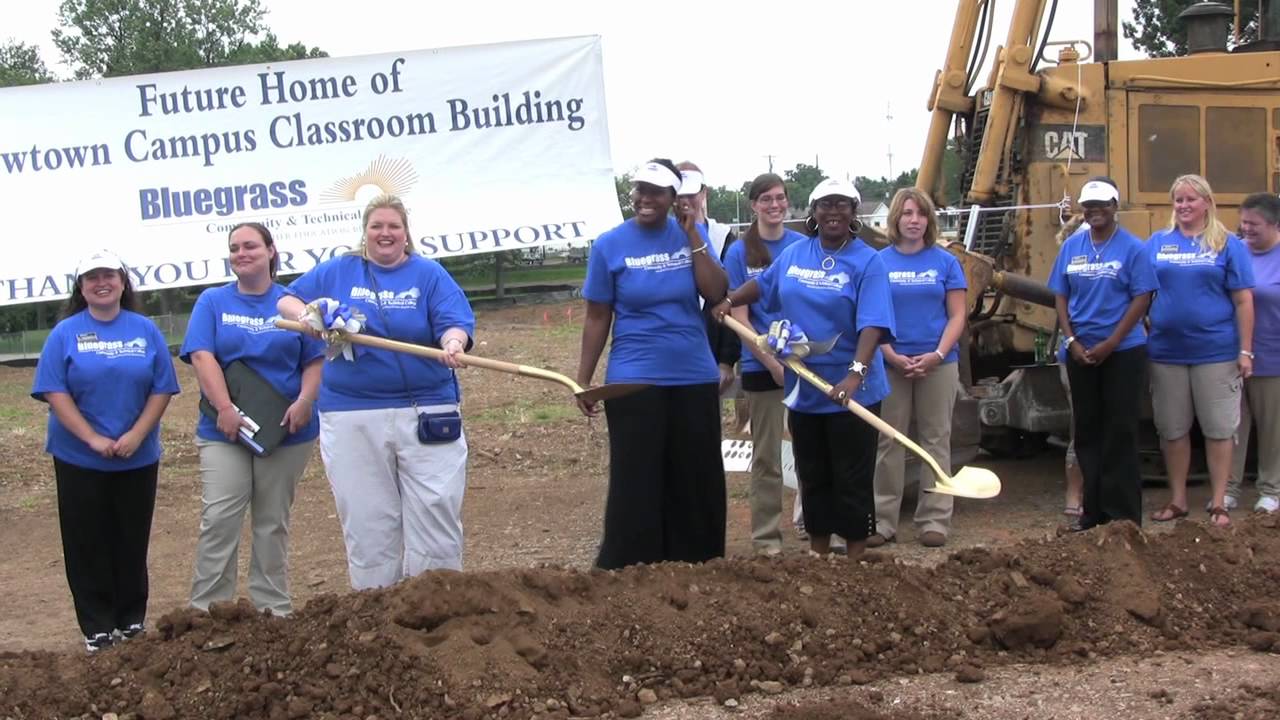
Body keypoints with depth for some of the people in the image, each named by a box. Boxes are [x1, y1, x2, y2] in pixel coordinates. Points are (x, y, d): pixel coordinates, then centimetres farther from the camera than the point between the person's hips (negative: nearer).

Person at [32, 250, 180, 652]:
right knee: (88, 543, 3)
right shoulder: (65, 333, -1)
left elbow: (162, 389, 0)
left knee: (132, 541, 8)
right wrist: (92, 439, -16)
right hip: (79, 459, -1)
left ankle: (132, 621, 19)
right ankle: (97, 629, 12)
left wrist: (136, 435, -12)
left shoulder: (145, 330, 3)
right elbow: (54, 392, -8)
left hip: (138, 457, 1)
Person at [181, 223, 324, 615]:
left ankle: (273, 607, 16)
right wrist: (225, 408, -19)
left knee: (273, 522, 8)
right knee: (218, 519, -8)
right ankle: (207, 610, -3)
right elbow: (202, 356, -6)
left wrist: (304, 402, -15)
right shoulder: (213, 301, 6)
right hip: (224, 430, 0)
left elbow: (315, 360, 3)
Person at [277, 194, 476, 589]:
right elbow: (285, 301, 13)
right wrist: (305, 313, -9)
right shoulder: (336, 272, 10)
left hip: (426, 416, -1)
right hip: (352, 417, 1)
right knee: (367, 524, 6)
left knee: (436, 517, -1)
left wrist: (453, 344, -30)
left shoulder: (429, 274, 5)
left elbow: (453, 323, -7)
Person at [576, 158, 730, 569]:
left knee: (697, 481, 10)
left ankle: (697, 569, 22)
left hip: (694, 377, 3)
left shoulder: (689, 235, 3)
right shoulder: (610, 245, -3)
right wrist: (583, 381, -1)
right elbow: (597, 318, -1)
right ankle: (627, 573, 10)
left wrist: (692, 235, -12)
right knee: (636, 484, 0)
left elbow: (717, 293, -9)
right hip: (635, 380, -3)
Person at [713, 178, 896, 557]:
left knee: (852, 481, 2)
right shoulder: (794, 254, 6)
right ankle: (817, 556, 28)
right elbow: (763, 284, 25)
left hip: (852, 391, -5)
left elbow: (872, 325, -22)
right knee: (813, 478, 15)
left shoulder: (867, 261, -11)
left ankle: (855, 560, 13)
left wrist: (855, 373, -36)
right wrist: (728, 301, 9)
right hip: (804, 388, 5)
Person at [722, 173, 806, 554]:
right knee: (766, 456, 7)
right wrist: (772, 362, -13)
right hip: (762, 366, -2)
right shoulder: (739, 253, -3)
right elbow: (739, 318, -5)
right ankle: (765, 536, 14)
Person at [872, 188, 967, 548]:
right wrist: (892, 356, -11)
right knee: (888, 442, 3)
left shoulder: (945, 262, 4)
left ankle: (935, 520, 11)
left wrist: (938, 354, -12)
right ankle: (882, 521, 8)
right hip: (891, 364, 0)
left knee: (936, 440, 5)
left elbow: (957, 316, 2)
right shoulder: (879, 262, 3)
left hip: (938, 363, 0)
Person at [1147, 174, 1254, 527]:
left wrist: (1245, 351, -6)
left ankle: (1219, 503, 14)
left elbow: (1243, 301, -2)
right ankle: (1177, 500, 22)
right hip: (1166, 352, 3)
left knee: (1218, 429, 4)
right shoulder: (1157, 243, 6)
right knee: (1172, 430, 10)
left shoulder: (1227, 244, 0)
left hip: (1215, 351, -2)